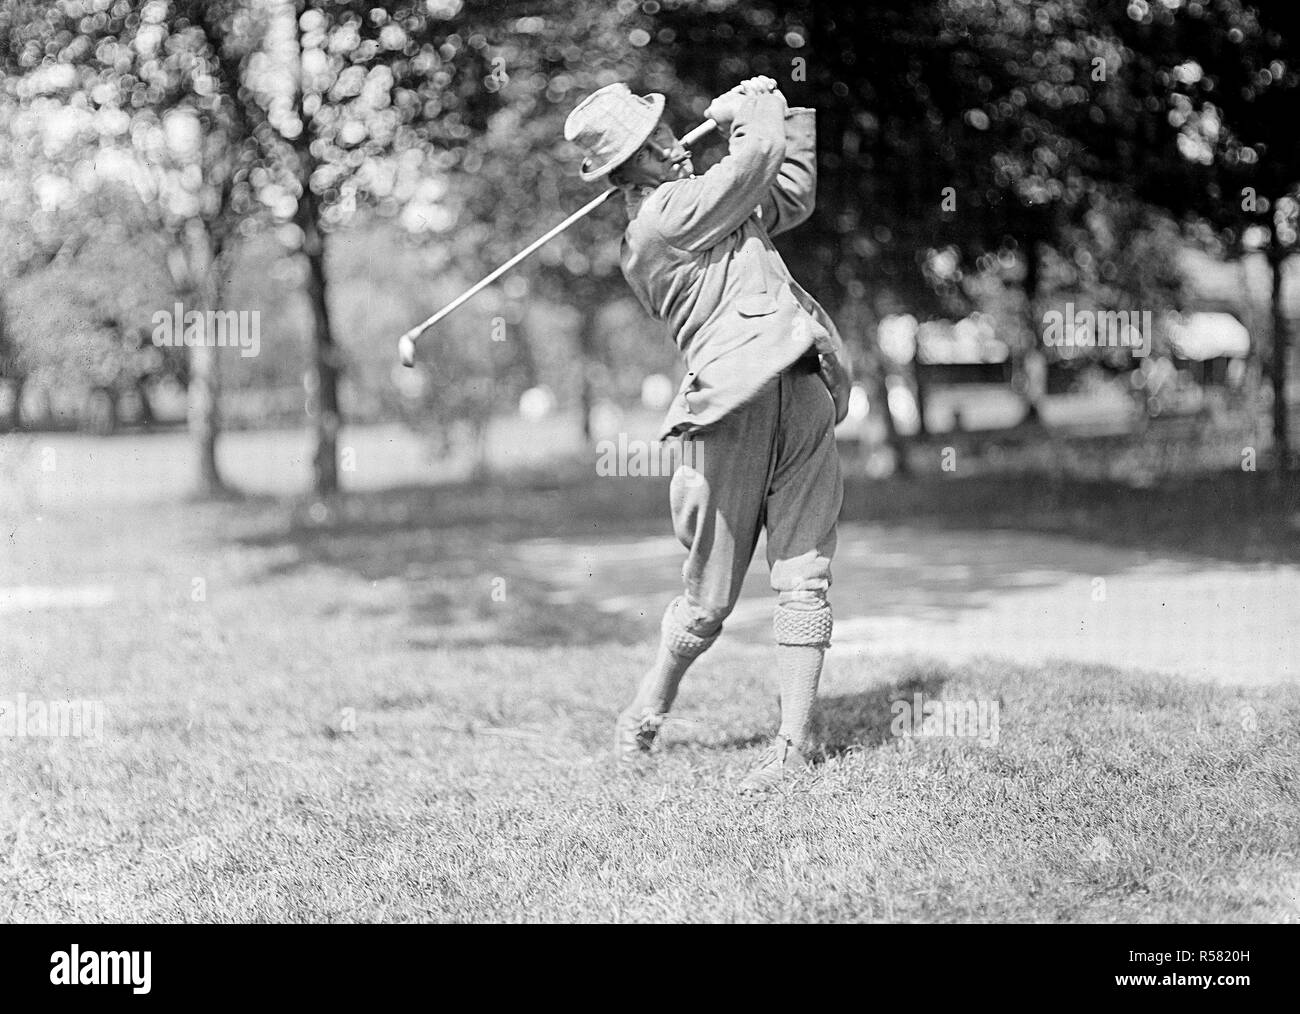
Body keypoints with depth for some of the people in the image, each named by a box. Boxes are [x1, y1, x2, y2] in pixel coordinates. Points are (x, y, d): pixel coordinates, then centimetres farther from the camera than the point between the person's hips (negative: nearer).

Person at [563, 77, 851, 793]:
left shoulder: (704, 205, 23)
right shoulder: (663, 220, -6)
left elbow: (793, 191, 36)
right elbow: (761, 155, -3)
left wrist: (775, 107, 29)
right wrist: (747, 113, 17)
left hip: (807, 393, 8)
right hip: (731, 409, -8)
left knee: (803, 582, 0)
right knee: (710, 599, 1)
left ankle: (794, 740, 4)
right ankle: (648, 707, 24)